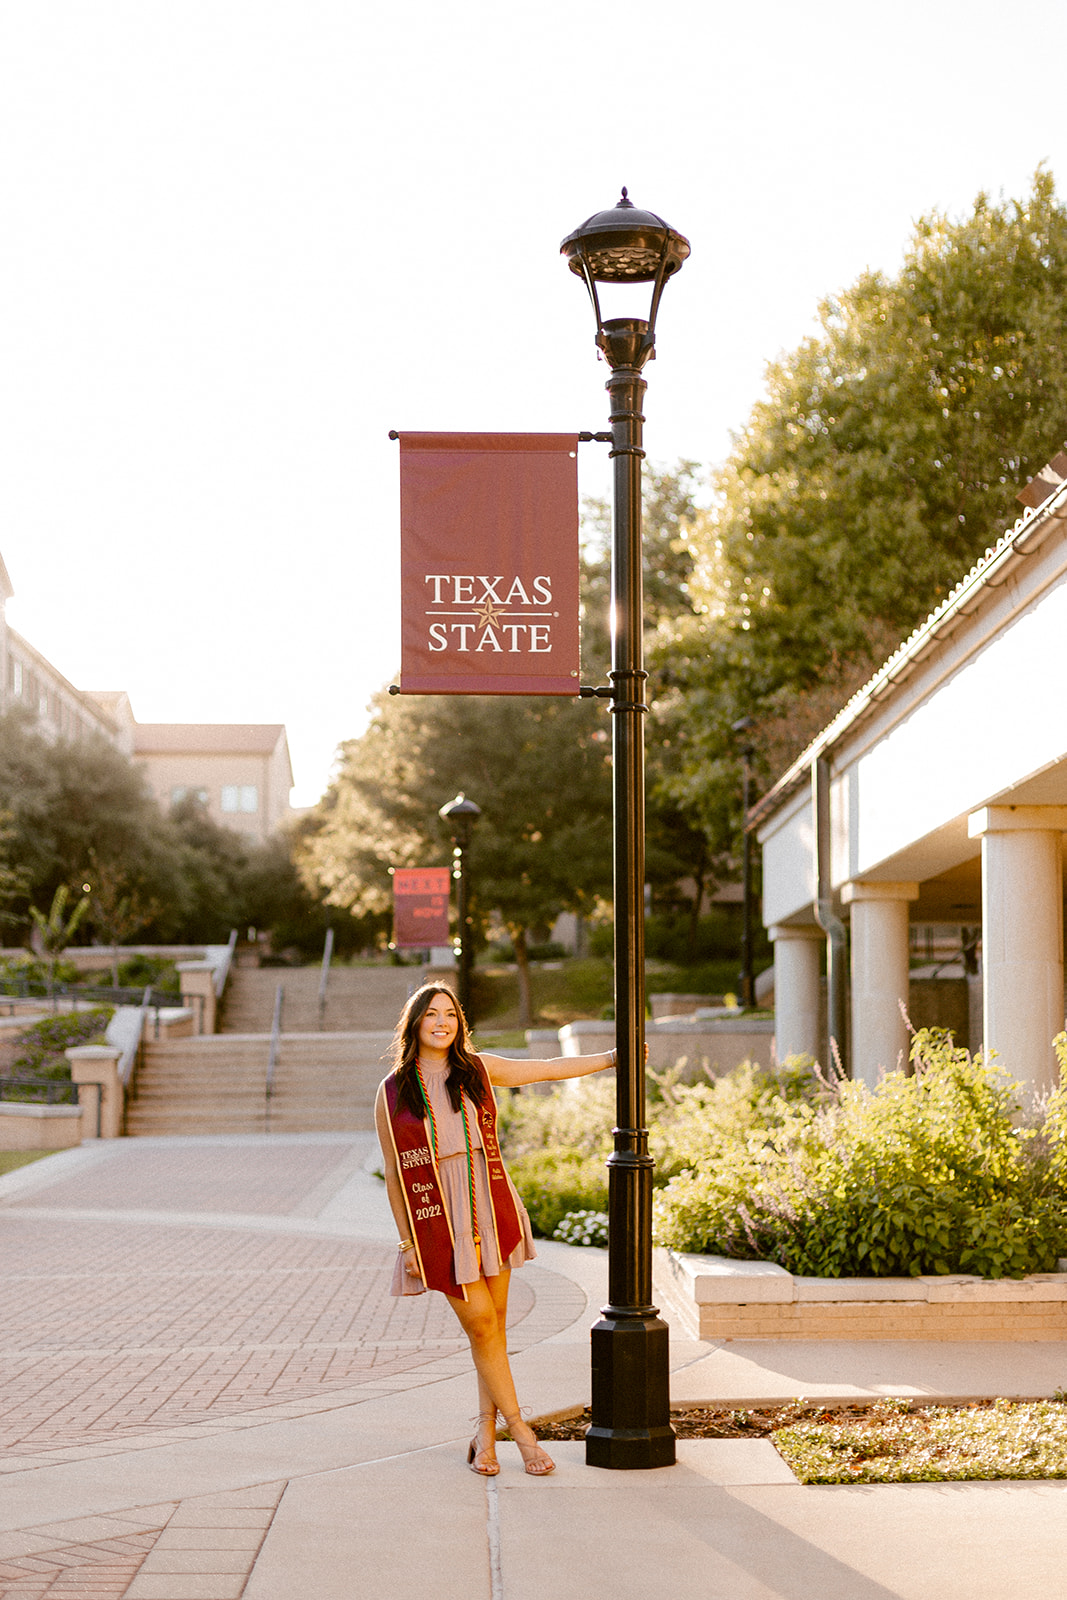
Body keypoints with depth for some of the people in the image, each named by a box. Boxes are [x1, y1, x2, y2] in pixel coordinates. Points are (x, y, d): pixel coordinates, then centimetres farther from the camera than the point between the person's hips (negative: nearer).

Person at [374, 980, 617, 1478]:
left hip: (491, 1212, 3)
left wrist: (610, 1058, 15)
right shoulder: (392, 1092, -2)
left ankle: (486, 1434, 17)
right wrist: (406, 1242, 0)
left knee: (493, 1322, 5)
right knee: (480, 1322, -6)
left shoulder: (479, 1071, 4)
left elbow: (547, 1069, 14)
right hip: (437, 1223, -3)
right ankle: (521, 1432, 4)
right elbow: (393, 1172, 1)